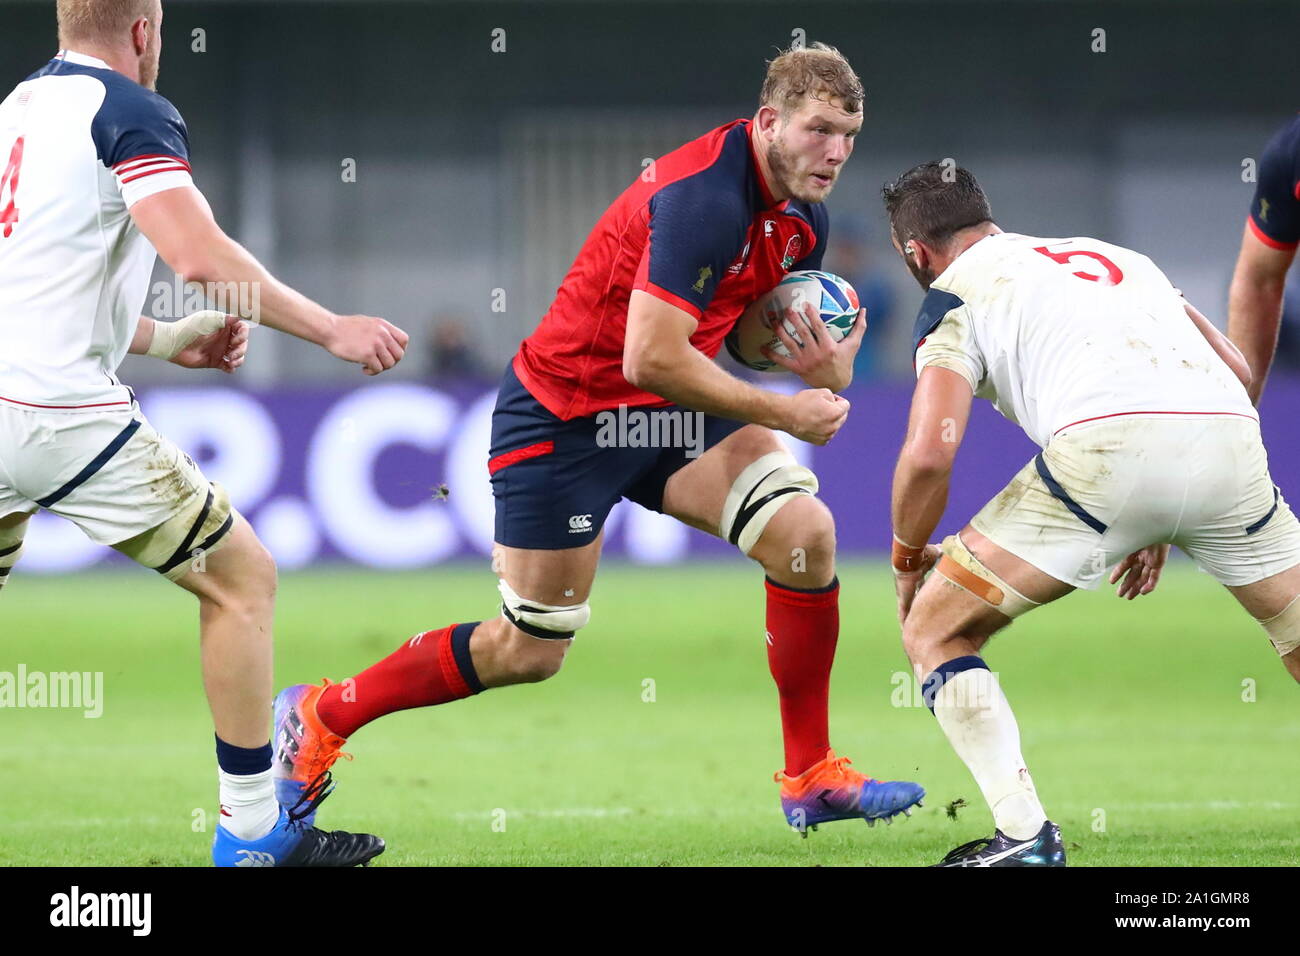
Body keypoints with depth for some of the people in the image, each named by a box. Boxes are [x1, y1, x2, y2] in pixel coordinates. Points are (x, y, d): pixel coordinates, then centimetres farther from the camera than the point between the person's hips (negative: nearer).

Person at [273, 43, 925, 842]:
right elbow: (652, 359, -33)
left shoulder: (802, 217, 0)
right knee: (529, 652, 0)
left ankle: (812, 779, -2)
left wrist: (821, 365, -9)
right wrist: (784, 414, -24)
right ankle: (317, 718, 22)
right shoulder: (702, 197, -28)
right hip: (565, 411, -7)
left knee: (805, 532, -14)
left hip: (668, 414, 8)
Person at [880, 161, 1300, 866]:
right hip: (1230, 438, 5)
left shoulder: (954, 295, 17)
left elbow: (928, 455, 2)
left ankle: (1025, 835, -1)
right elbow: (1236, 372, 33)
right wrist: (1164, 527, 38)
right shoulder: (1114, 254, 34)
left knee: (934, 630, 11)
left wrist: (908, 559, 21)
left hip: (1105, 446, -5)